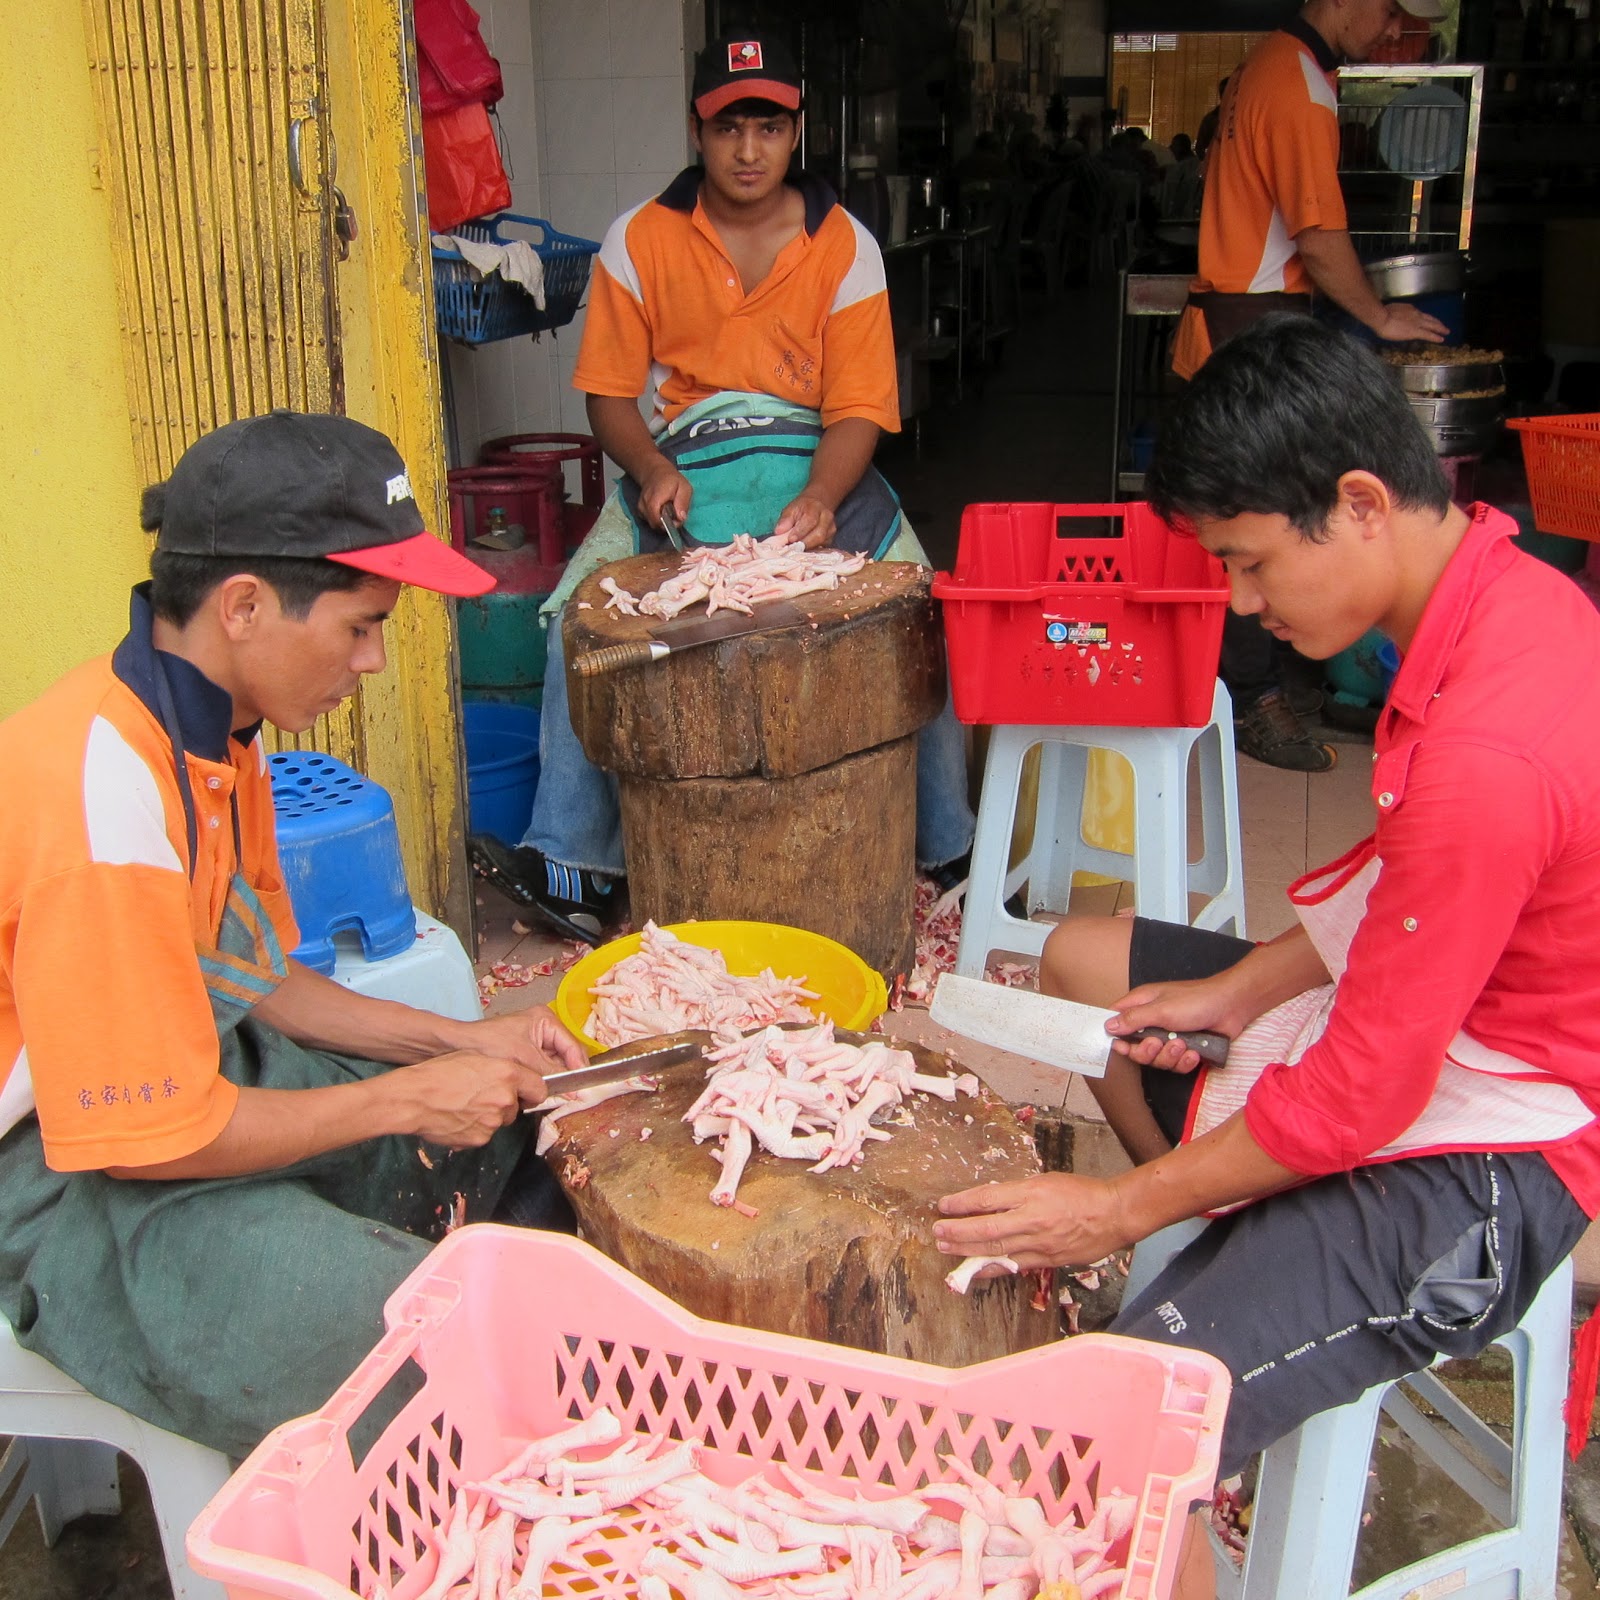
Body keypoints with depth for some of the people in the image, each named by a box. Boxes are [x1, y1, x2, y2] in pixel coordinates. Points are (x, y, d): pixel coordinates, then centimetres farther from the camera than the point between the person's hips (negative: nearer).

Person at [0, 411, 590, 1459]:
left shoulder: (216, 728, 0)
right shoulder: (105, 803, -30)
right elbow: (151, 1136, -25)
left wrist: (457, 1042, 2)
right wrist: (409, 1098, -15)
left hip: (201, 1074, 10)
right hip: (87, 1184, -9)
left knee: (531, 1134, 9)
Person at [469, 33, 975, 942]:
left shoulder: (844, 245, 1)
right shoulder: (640, 241, 2)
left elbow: (861, 408, -6)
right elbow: (610, 392, 1)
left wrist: (820, 496, -26)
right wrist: (652, 469, -20)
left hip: (815, 465, 0)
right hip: (680, 465, 1)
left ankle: (949, 846, -4)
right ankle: (575, 869, -20)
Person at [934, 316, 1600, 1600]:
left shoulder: (1488, 751, -33)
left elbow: (1360, 1096, -25)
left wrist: (1126, 1206, -14)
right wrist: (1238, 988, 2)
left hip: (1483, 1154, -10)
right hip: (1446, 1019, 10)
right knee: (1081, 957, 20)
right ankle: (1247, 1272, 23)